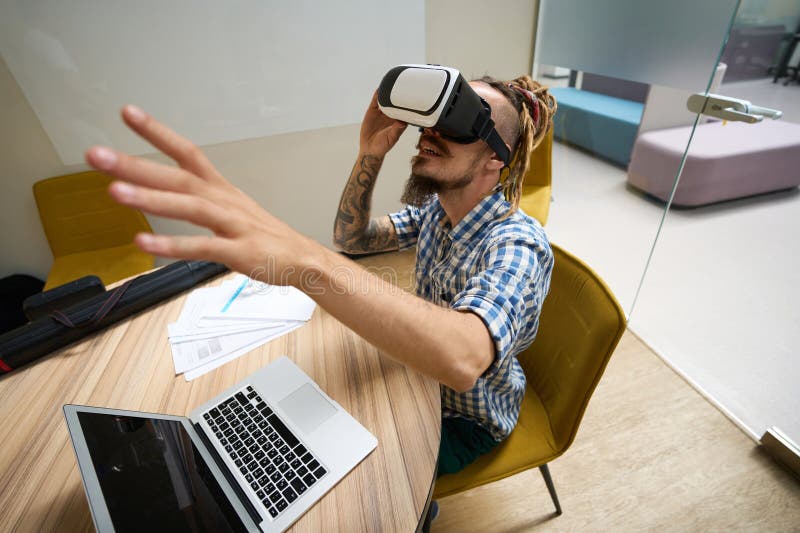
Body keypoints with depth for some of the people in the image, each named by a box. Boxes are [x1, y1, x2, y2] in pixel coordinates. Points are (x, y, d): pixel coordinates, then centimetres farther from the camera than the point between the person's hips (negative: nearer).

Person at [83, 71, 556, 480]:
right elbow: (353, 238, -4)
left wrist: (307, 258, -63)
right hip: (424, 377, 6)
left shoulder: (516, 245, -33)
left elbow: (461, 360, -52)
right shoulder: (439, 209, -9)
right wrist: (370, 156, -19)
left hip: (469, 420, -5)